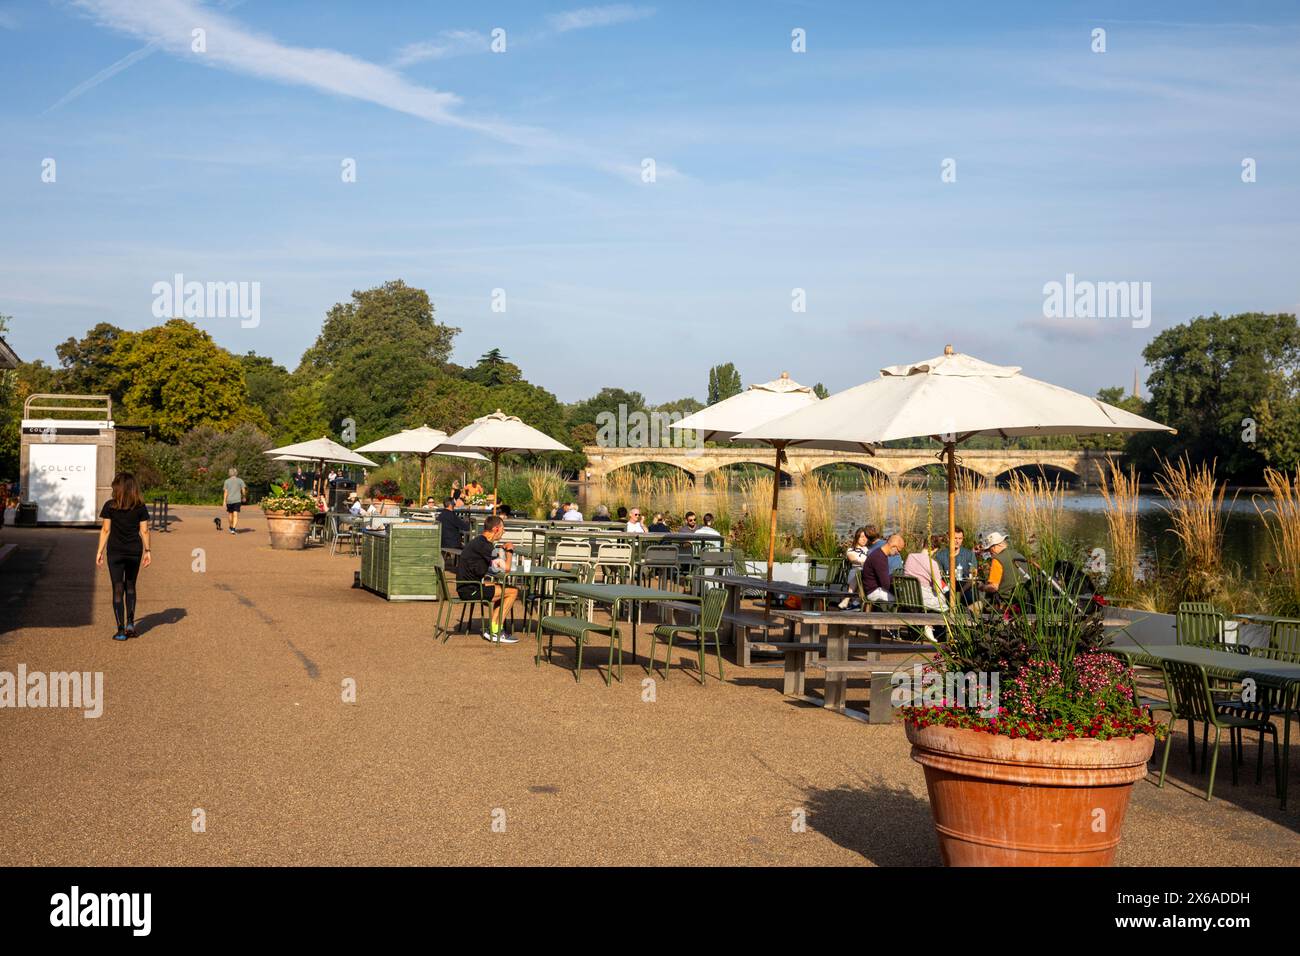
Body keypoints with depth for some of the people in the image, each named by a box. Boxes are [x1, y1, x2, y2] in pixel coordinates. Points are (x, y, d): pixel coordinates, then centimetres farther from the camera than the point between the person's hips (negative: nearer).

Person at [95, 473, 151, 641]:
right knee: (130, 586, 20)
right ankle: (130, 623, 12)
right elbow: (144, 531, -1)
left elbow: (105, 530, -6)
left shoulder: (110, 506, -7)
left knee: (118, 589, 3)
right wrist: (147, 551, 6)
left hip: (115, 551, -2)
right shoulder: (140, 507, -2)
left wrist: (100, 551, 0)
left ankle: (121, 631, 3)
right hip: (135, 551, 2)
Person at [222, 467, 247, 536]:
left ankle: (231, 527, 37)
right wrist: (244, 497, 16)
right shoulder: (240, 480, 1)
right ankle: (233, 529, -19)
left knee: (230, 513, 21)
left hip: (229, 500, 1)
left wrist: (224, 501, -4)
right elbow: (243, 490, -1)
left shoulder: (226, 481, 1)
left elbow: (225, 492, -4)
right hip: (237, 500, -1)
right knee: (235, 515, -5)